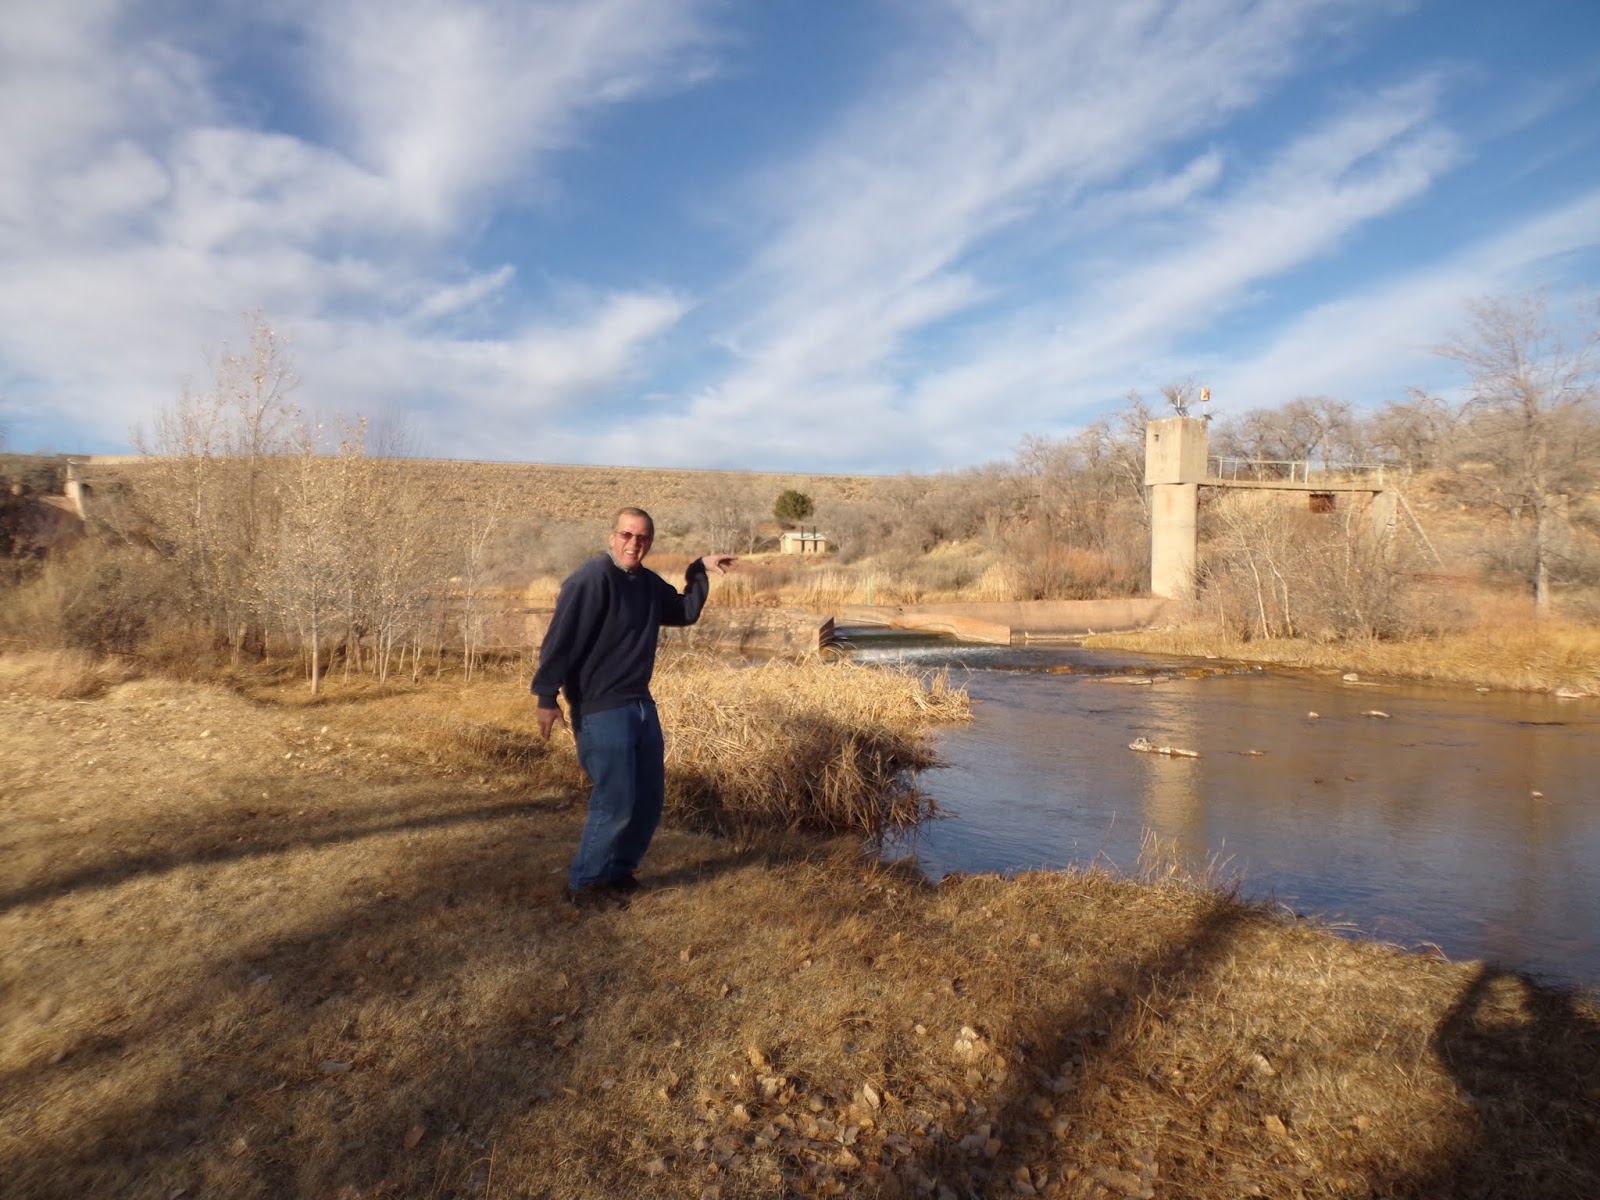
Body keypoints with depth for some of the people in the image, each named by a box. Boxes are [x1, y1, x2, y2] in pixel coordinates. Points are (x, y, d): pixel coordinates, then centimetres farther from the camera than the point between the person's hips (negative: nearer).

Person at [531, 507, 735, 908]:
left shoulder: (649, 582, 9)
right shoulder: (591, 579, -16)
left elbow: (685, 613, 24)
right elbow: (560, 639, -20)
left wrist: (700, 571, 13)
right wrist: (547, 697, -24)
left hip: (641, 705, 9)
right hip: (600, 710, -9)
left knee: (650, 799, 13)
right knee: (615, 803, -6)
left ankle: (619, 872, 31)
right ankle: (584, 884, 13)